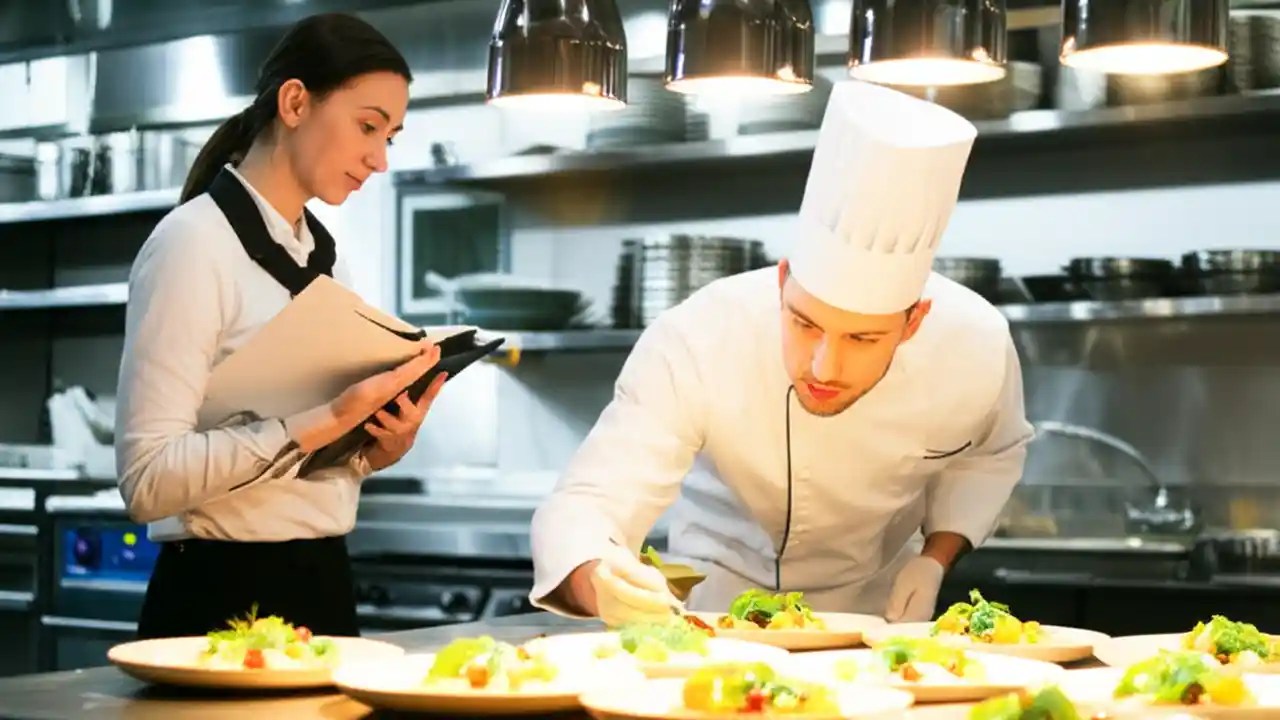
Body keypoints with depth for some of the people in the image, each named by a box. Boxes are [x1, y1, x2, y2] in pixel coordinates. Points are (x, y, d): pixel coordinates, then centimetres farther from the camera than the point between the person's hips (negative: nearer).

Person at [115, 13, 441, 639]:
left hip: (323, 587, 8)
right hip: (223, 599, -8)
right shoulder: (193, 242, -13)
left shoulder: (325, 255, 10)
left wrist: (383, 444, -4)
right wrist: (327, 423, -26)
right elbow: (148, 478, -21)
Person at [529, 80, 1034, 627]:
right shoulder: (695, 343, -33)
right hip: (724, 597, -1)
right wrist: (599, 583, -56)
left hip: (876, 602, 2)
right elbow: (585, 505, -35)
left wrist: (937, 558, -14)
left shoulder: (978, 348, -25)